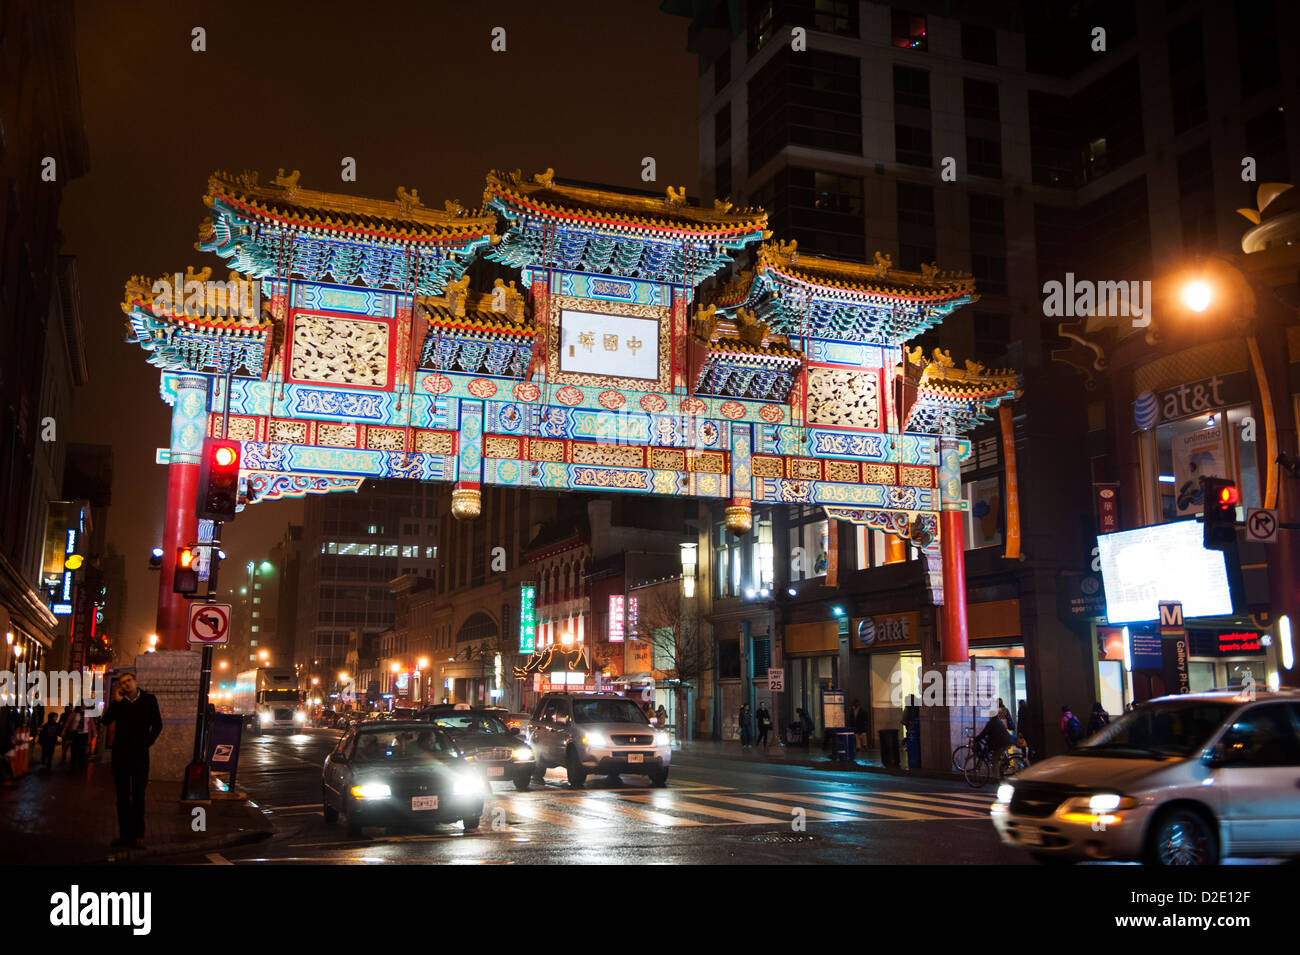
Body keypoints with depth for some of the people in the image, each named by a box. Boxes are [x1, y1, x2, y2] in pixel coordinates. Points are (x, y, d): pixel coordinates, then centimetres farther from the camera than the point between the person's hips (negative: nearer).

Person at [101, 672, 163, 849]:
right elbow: (106, 721, -5)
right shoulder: (118, 701, 7)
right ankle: (124, 833, 12)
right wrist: (116, 702, -12)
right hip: (121, 753, 2)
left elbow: (157, 725, 4)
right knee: (122, 795, 6)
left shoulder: (149, 700, 3)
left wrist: (147, 742, -6)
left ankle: (138, 836, 0)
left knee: (138, 795, -2)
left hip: (140, 754, -2)